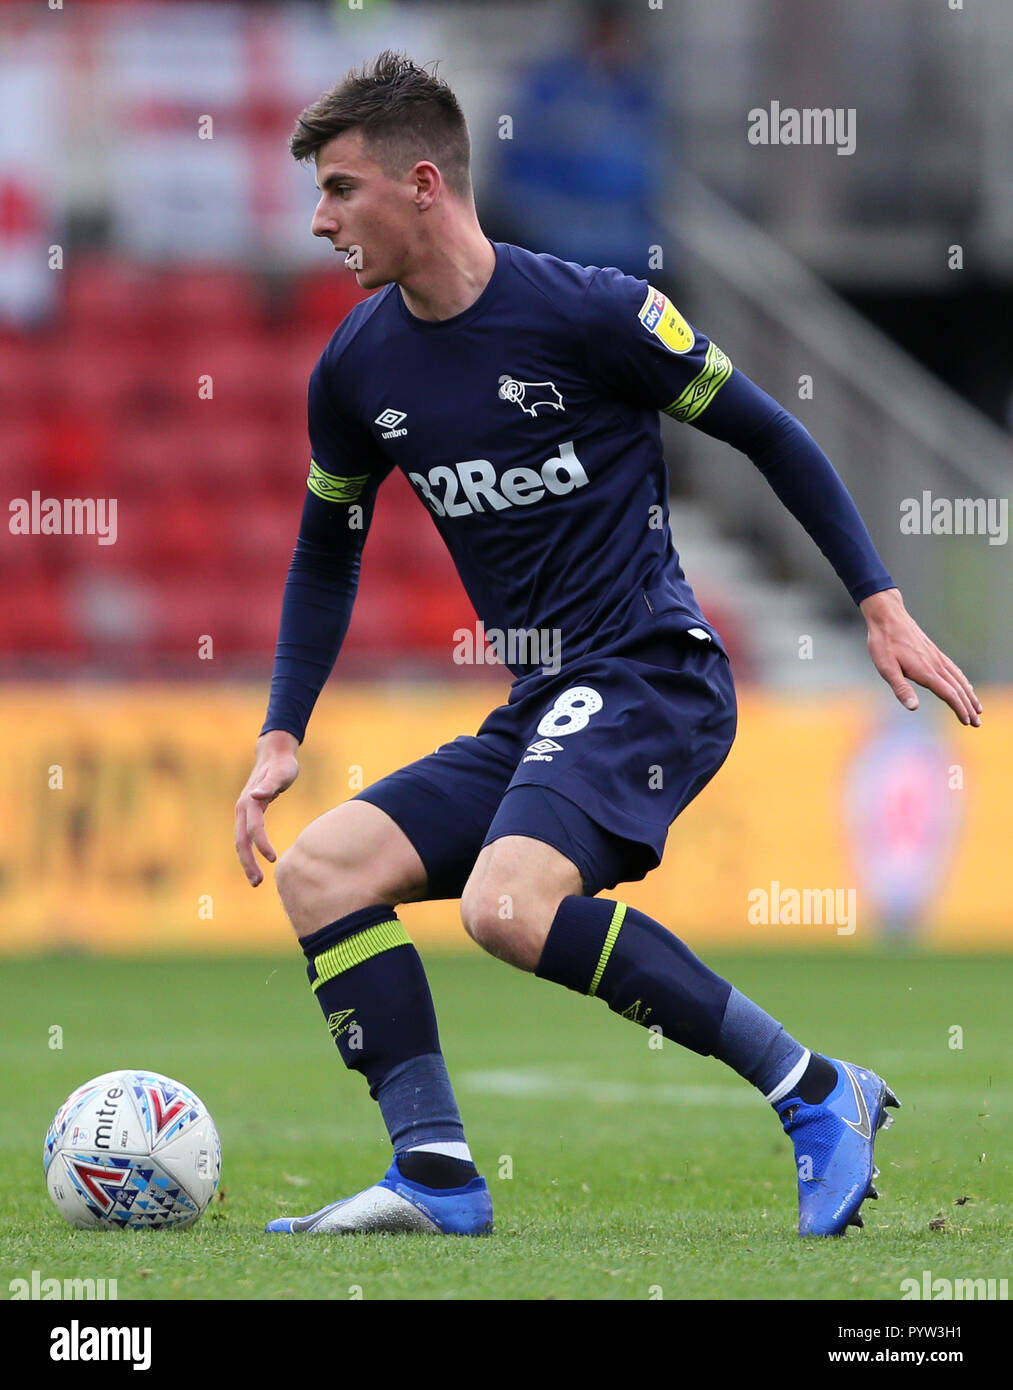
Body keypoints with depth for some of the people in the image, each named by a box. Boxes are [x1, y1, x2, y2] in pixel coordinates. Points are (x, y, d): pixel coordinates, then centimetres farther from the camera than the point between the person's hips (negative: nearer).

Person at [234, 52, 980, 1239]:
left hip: (654, 676, -8)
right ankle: (436, 1175, -7)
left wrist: (882, 608, -4)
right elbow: (327, 554, 22)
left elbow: (766, 435, -2)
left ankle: (813, 1095, -22)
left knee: (508, 905, -31)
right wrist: (282, 739, 13)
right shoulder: (357, 370, 7)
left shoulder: (585, 310, -11)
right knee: (316, 867, -5)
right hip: (536, 709, 8)